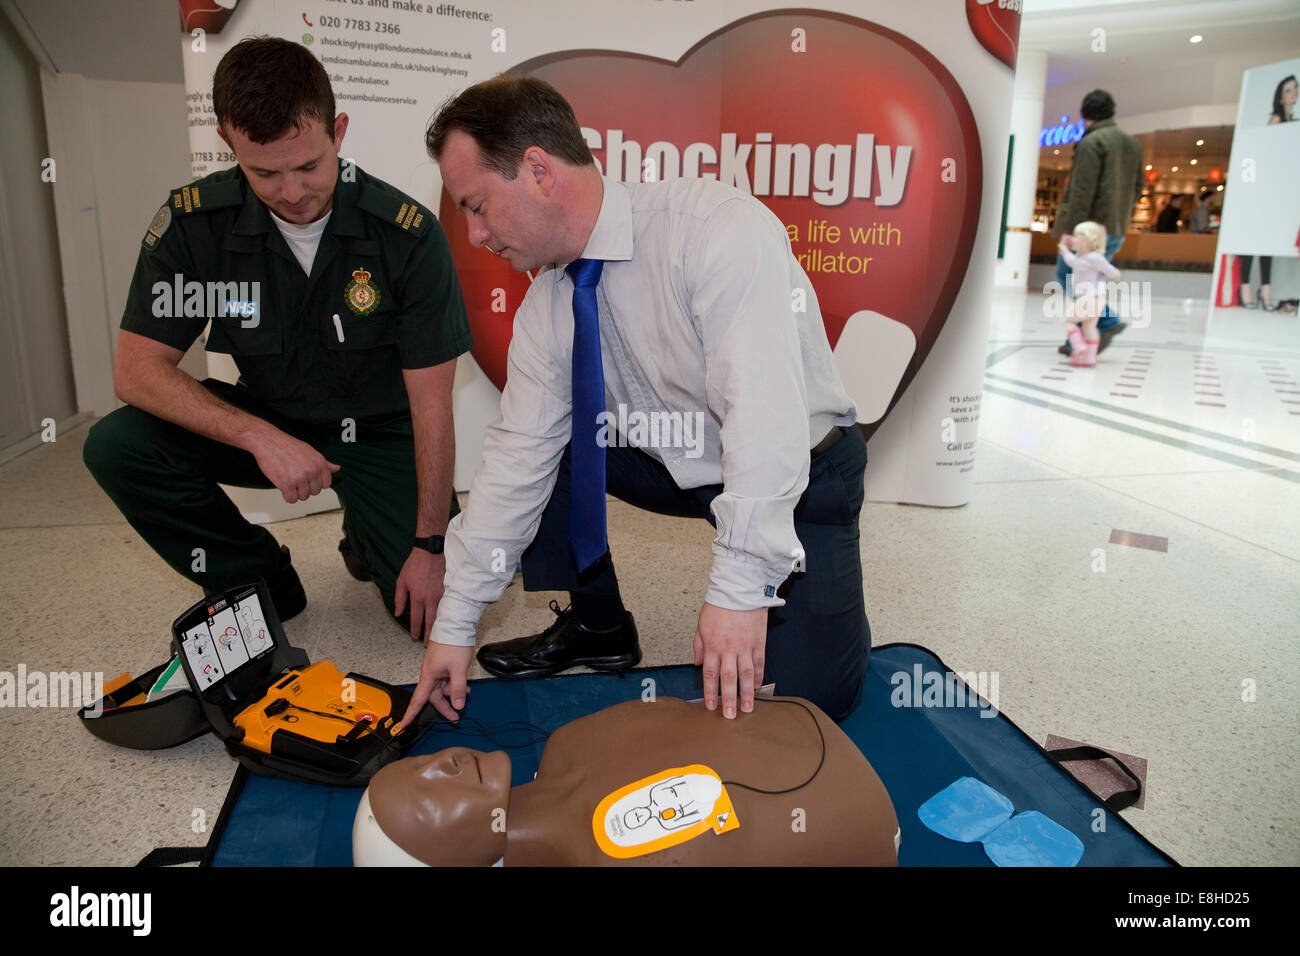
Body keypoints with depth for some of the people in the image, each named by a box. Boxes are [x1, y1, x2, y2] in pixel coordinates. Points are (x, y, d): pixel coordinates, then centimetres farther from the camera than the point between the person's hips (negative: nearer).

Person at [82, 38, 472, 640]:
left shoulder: (408, 234, -21)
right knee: (116, 447, -22)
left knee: (434, 611, -18)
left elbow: (431, 404, -18)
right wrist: (260, 438, -30)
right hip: (269, 423, 3)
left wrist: (430, 546, -19)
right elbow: (136, 370, -15)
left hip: (379, 431, -2)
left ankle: (368, 534, 19)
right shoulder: (192, 222, -14)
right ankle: (262, 587, 0)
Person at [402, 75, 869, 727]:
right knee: (531, 446, -5)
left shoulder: (719, 227, -28)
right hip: (680, 466, 6)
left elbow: (762, 411, -36)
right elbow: (516, 460, -6)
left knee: (805, 691, -16)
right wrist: (455, 626, -5)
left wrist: (741, 587, -38)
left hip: (798, 472, -5)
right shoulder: (547, 306, -7)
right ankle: (595, 629, 11)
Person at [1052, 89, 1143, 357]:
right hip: (1116, 229, 8)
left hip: (1089, 226, -8)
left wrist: (1071, 228, -19)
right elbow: (1137, 187, 18)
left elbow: (1082, 190, -17)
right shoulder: (1133, 144, 18)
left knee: (1068, 276, -2)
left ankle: (1107, 322, -14)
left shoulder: (1091, 142, -8)